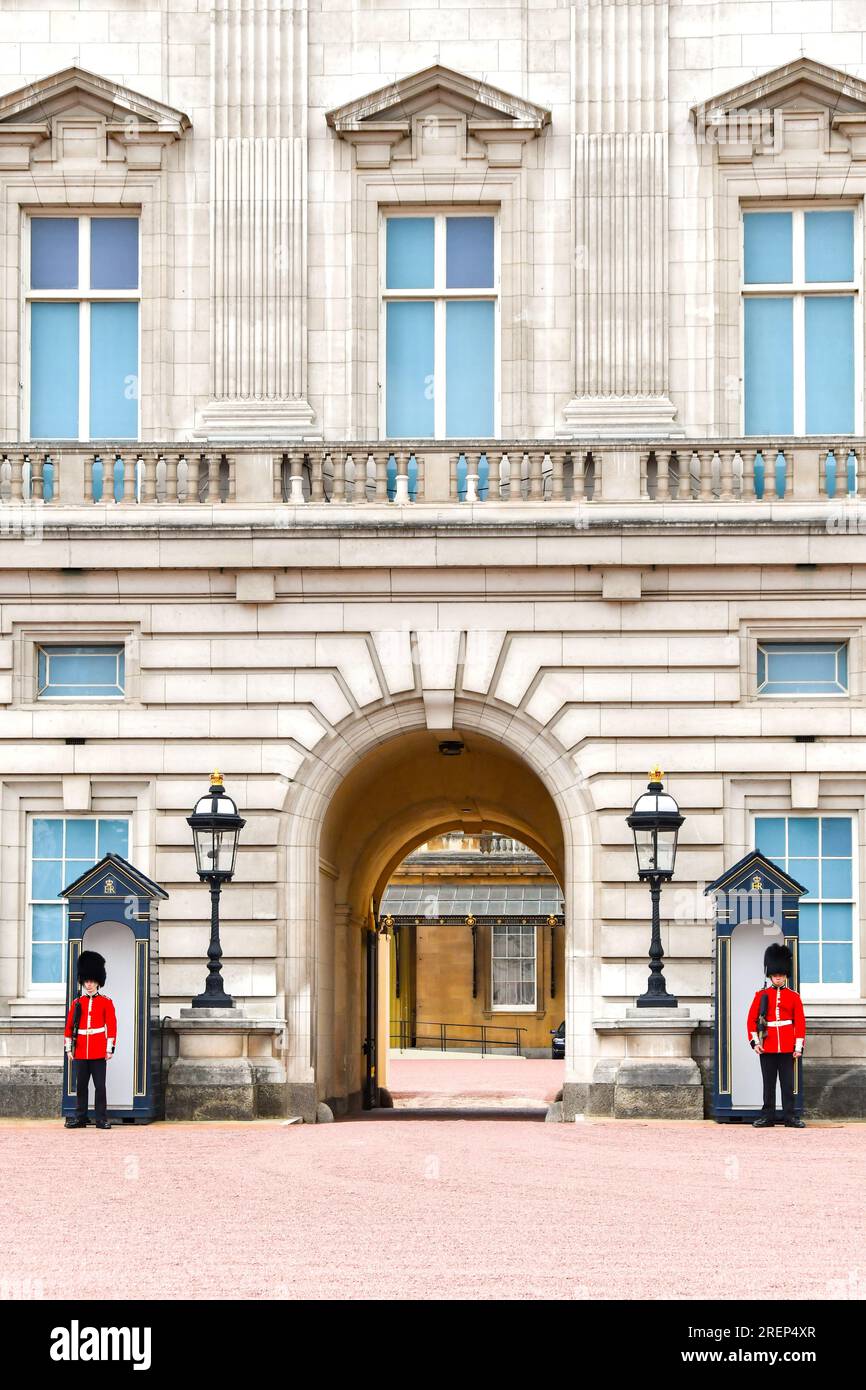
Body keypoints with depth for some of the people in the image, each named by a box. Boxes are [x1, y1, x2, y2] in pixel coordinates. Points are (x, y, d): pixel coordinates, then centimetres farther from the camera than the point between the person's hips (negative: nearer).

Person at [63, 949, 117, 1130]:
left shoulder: (106, 1002, 2)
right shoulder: (77, 1003, 9)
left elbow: (112, 1026, -1)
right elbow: (69, 1026, 10)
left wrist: (110, 1048, -6)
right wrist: (68, 1048, 5)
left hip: (99, 1052, -3)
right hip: (81, 1052, 3)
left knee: (99, 1086, -2)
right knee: (81, 1086, 6)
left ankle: (101, 1119, 2)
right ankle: (80, 1118, 11)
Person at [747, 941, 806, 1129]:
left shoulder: (794, 997, 6)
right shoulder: (761, 995, 5)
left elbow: (800, 1022, 4)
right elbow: (752, 1020, 4)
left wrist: (799, 1046, -3)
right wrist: (755, 1041, -6)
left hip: (787, 1048, 0)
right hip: (767, 1048, 0)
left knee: (787, 1083, 1)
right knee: (769, 1083, 5)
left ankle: (789, 1116, 5)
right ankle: (767, 1116, 8)